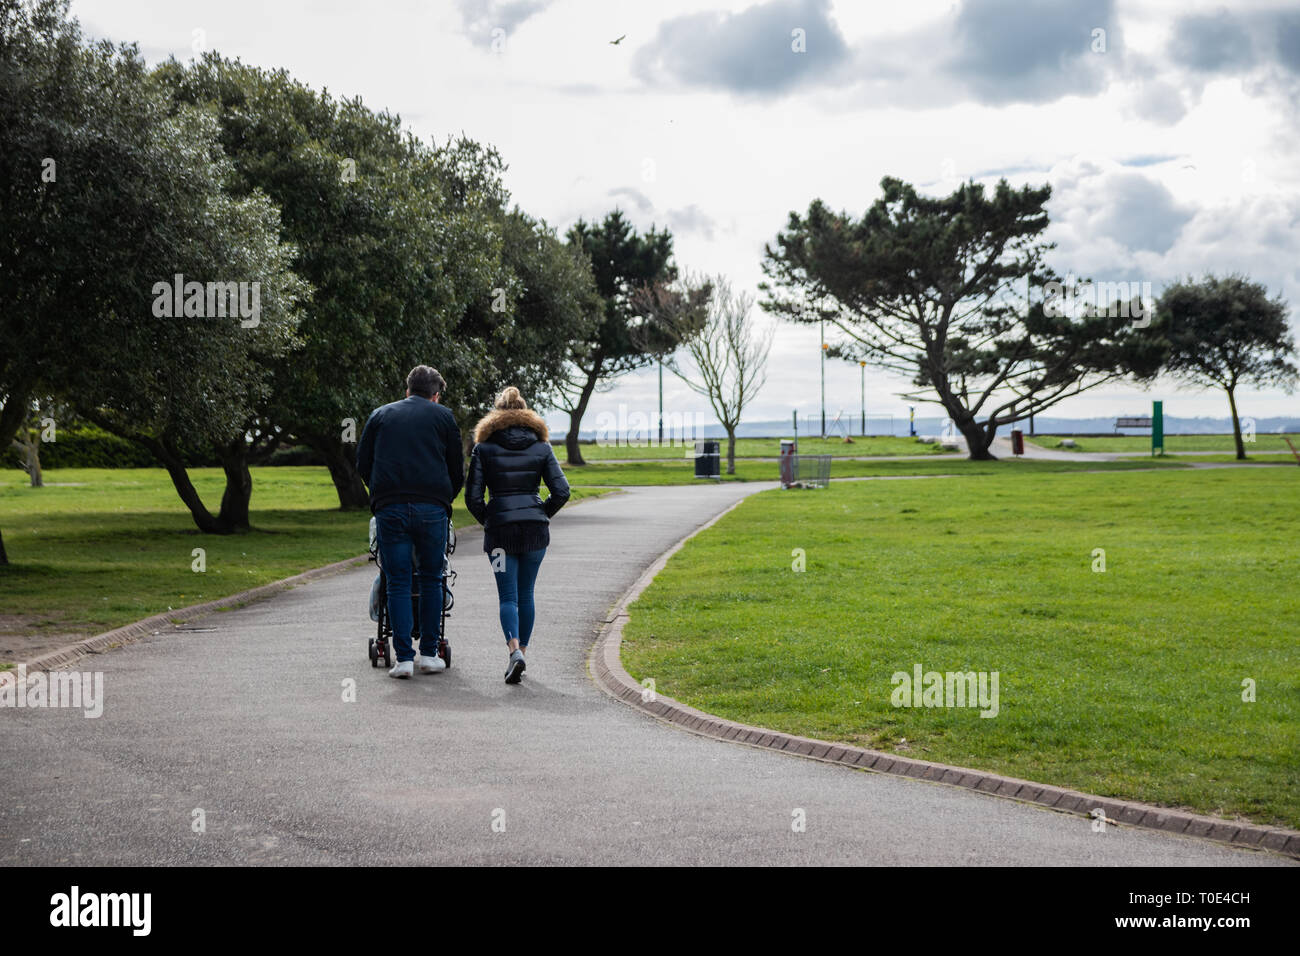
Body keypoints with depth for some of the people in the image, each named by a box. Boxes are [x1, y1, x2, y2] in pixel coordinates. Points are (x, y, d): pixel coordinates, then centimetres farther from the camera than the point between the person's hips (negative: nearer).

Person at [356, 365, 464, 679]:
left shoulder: (380, 415, 16)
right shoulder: (443, 417, 12)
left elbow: (362, 463, 16)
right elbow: (457, 471, 12)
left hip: (389, 509, 1)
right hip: (431, 508, -1)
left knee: (397, 583, 4)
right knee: (431, 580, 11)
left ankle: (404, 658, 0)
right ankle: (429, 654, 12)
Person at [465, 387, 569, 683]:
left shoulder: (484, 447, 1)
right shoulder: (541, 445, 5)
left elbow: (472, 497, -3)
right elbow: (561, 491, -2)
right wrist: (541, 515, 13)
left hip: (500, 529, -2)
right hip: (535, 528, 2)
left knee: (507, 596, 0)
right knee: (526, 594, 13)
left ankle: (514, 651, -20)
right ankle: (521, 652, 16)